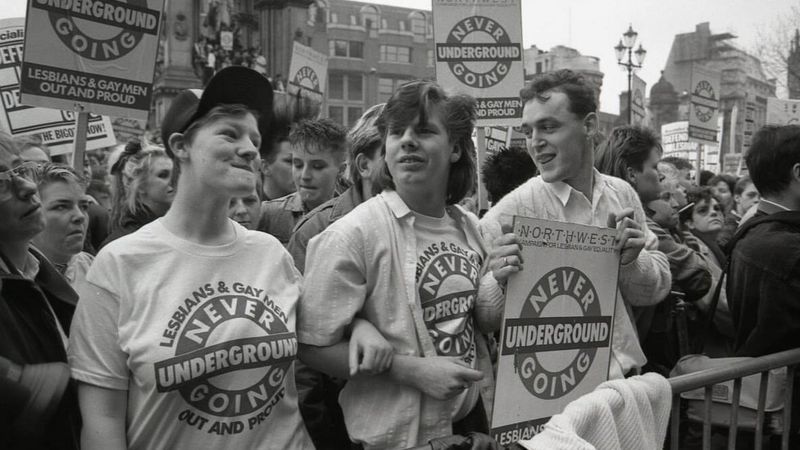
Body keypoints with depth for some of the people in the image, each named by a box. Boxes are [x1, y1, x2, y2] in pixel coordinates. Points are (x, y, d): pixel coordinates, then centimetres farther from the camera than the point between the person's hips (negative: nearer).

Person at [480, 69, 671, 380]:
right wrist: (497, 281, -30)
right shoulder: (515, 208, -11)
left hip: (625, 377, 4)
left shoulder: (622, 195, 3)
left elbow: (656, 290, 10)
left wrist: (630, 261, -9)